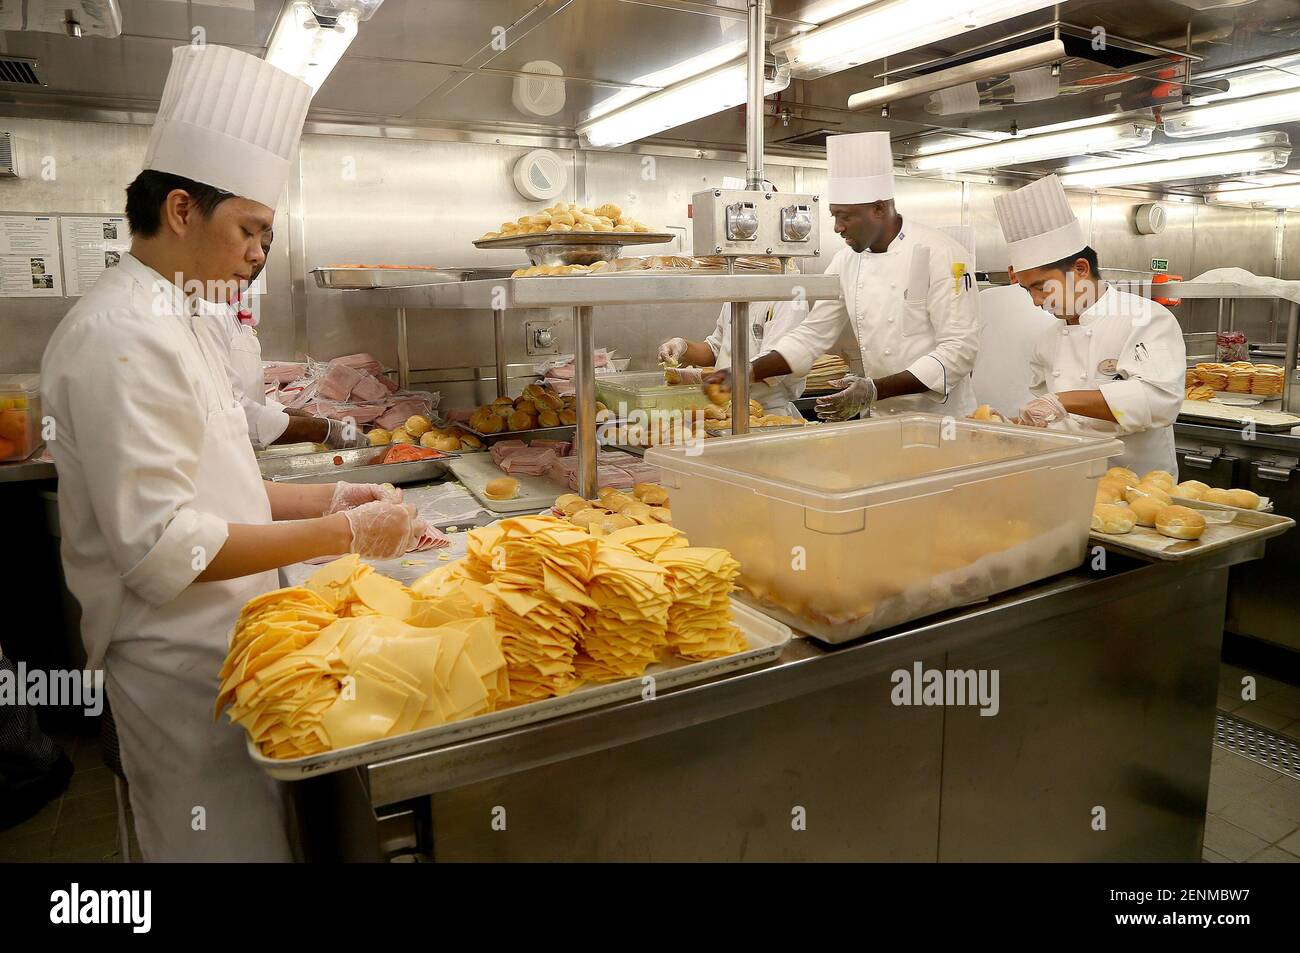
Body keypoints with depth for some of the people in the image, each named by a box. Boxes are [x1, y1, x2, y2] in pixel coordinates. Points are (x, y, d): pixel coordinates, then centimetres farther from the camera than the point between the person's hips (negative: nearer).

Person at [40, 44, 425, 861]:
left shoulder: (167, 320, 12)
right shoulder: (123, 339, -20)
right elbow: (161, 547, -25)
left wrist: (325, 500, 4)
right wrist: (343, 534, -21)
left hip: (219, 642, 9)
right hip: (182, 663, -9)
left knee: (263, 830, 21)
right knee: (229, 839, 6)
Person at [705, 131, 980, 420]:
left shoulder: (939, 254, -15)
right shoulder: (846, 260, 3)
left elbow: (958, 349, -20)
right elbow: (812, 335, 7)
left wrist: (875, 390, -29)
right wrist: (747, 373, -6)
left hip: (938, 418, -5)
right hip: (879, 419, 5)